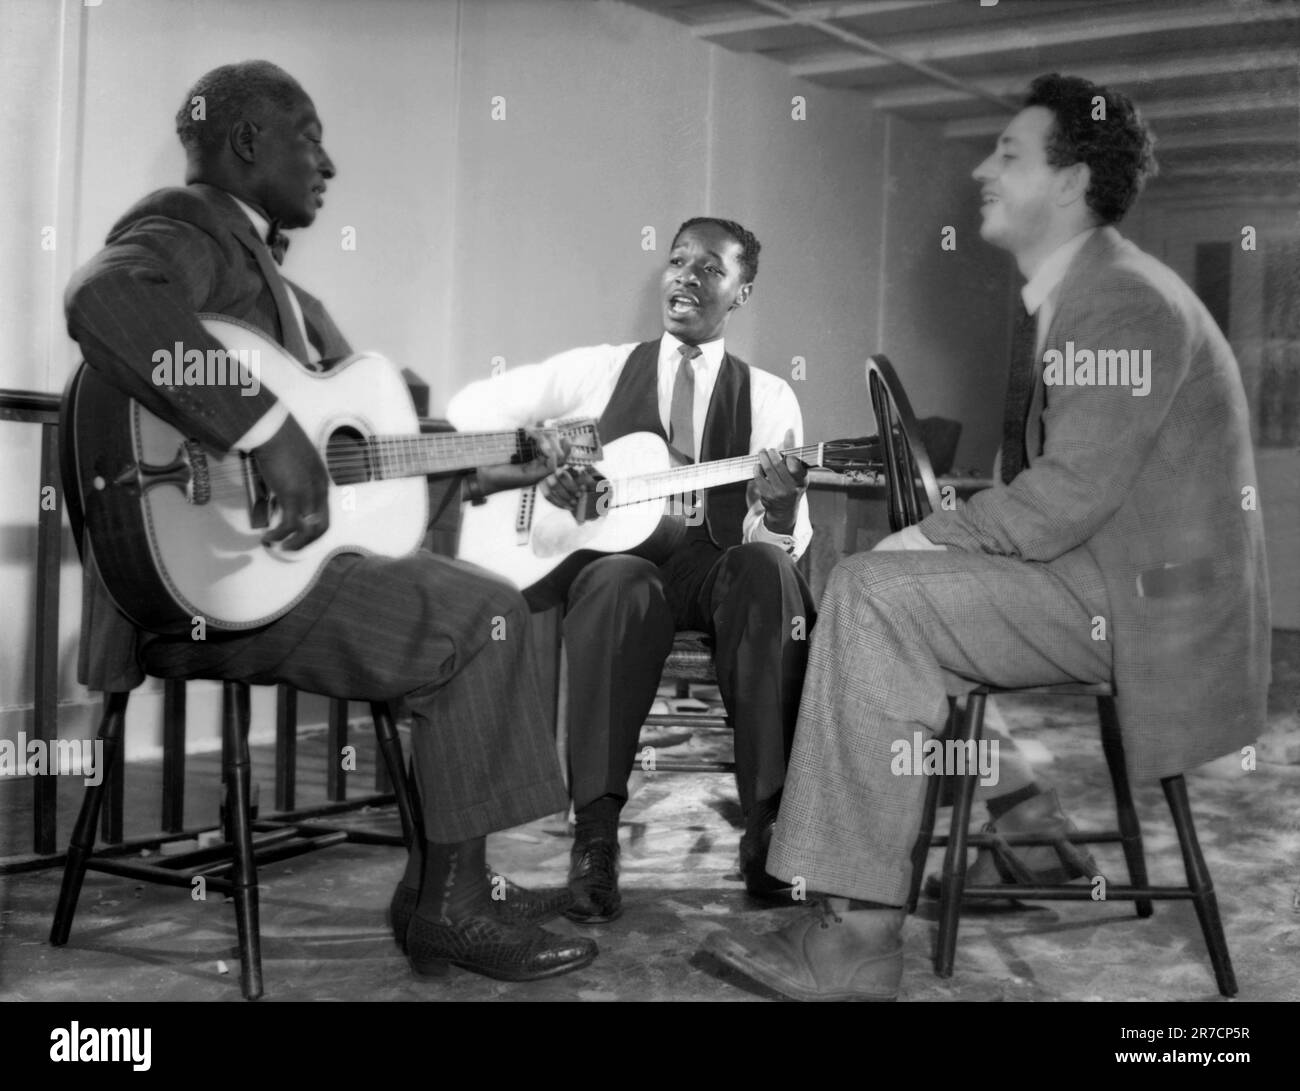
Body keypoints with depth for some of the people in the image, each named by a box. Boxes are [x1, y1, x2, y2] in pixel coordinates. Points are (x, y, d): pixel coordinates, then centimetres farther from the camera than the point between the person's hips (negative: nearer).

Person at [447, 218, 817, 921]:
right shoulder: (601, 370, 11)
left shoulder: (768, 397, 11)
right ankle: (594, 836, -34)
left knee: (764, 568, -34)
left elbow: (785, 541, 3)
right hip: (611, 558, -1)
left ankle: (767, 825, -31)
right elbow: (470, 409, 10)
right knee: (622, 584, -38)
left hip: (712, 566, 1)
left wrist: (781, 503, -21)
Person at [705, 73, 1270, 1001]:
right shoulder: (1072, 295, 17)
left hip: (1149, 602, -10)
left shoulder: (1122, 301, -15)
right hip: (1103, 571, 10)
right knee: (870, 587, 3)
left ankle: (855, 939, -18)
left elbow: (1072, 491, -23)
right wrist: (940, 532, 1)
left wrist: (928, 540, -14)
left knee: (876, 595, -21)